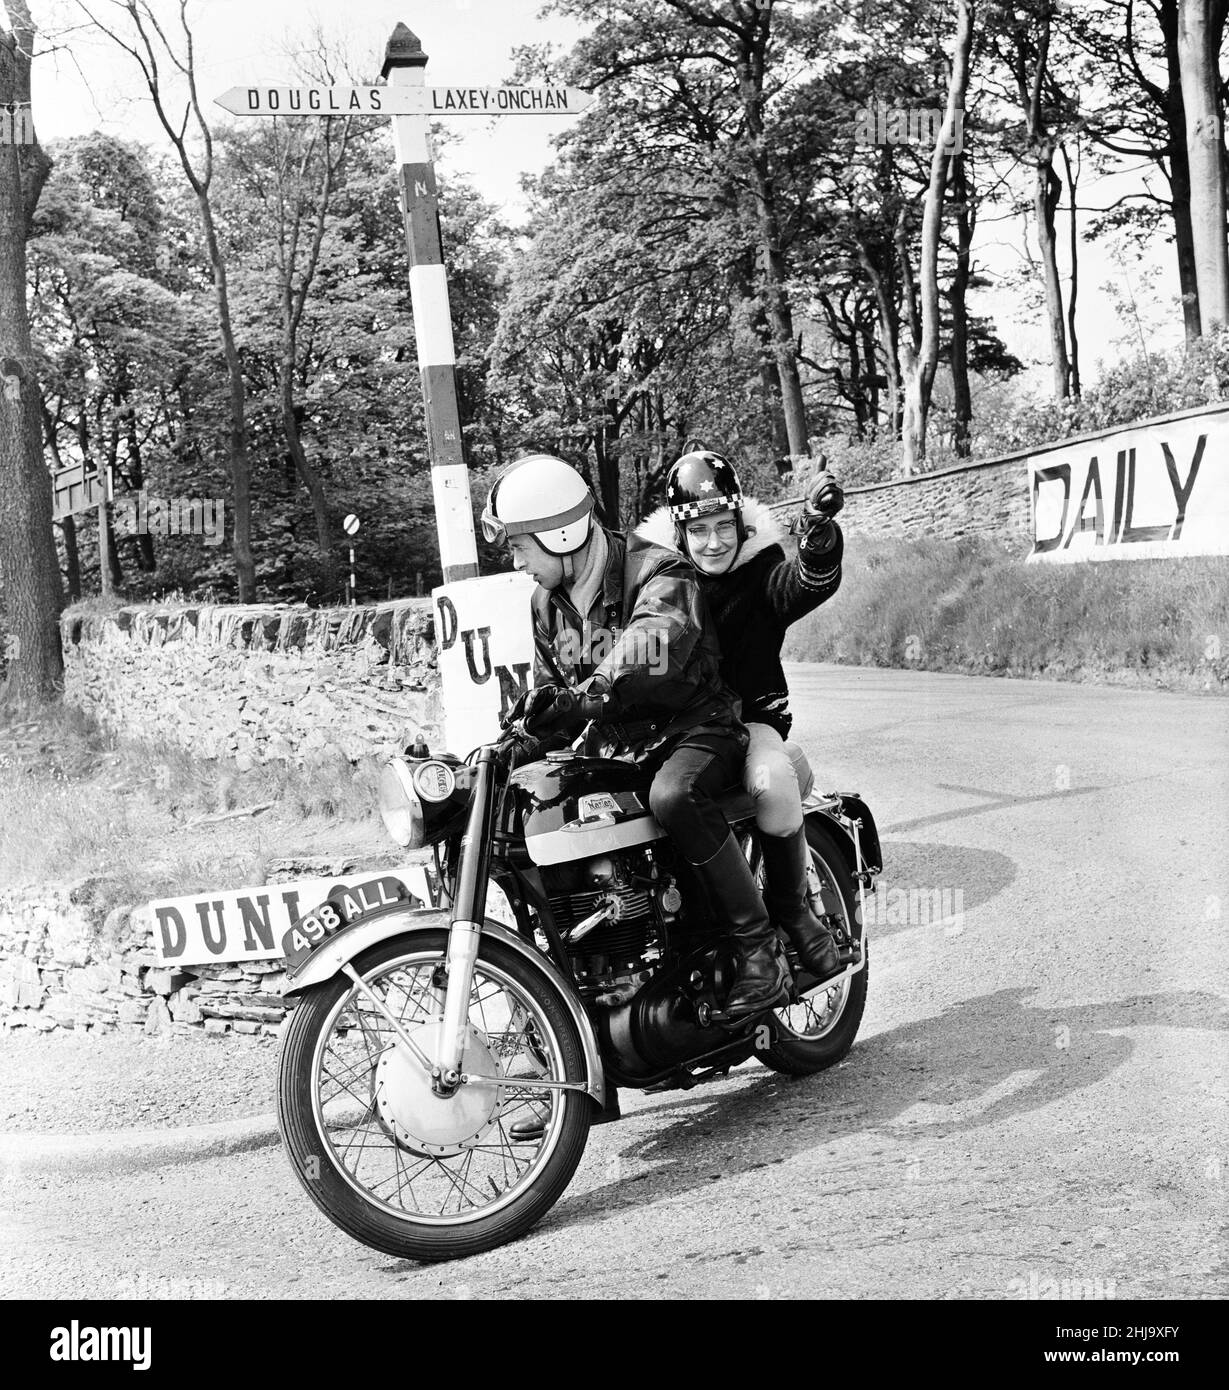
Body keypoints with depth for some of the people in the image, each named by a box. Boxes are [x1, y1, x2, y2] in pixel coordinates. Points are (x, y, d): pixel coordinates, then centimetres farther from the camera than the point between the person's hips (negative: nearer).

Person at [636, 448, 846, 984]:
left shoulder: (762, 569, -1)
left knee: (771, 783, -33)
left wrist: (819, 534, -43)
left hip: (749, 717, -2)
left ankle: (790, 905, -8)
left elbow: (810, 582, -22)